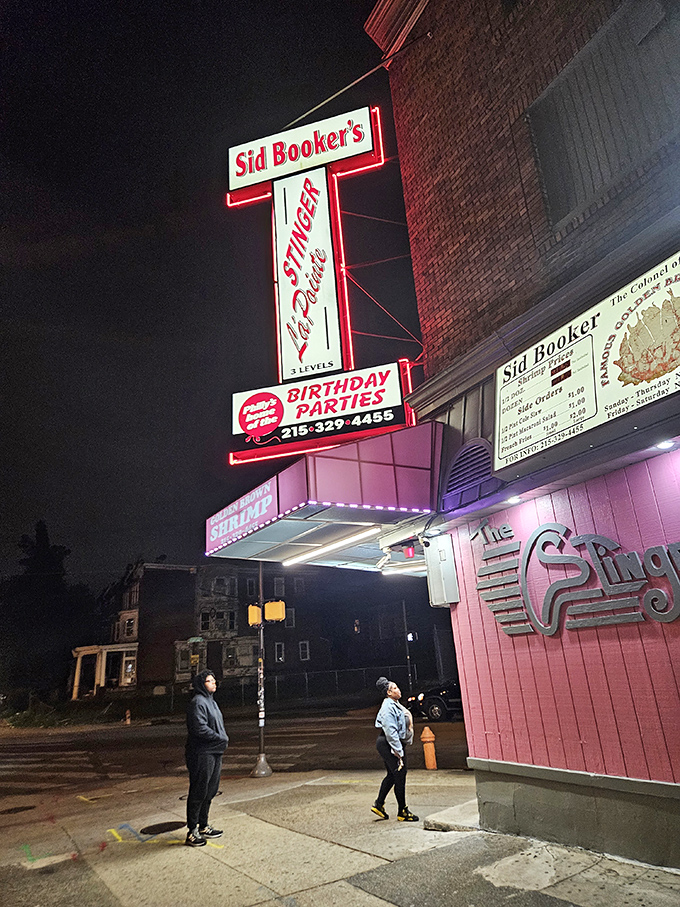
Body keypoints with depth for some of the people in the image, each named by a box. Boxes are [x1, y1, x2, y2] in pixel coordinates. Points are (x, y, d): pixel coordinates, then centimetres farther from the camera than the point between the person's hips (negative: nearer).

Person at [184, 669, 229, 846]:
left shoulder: (211, 702, 16)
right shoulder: (197, 702, -16)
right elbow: (200, 728, -23)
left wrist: (224, 738, 6)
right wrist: (220, 739, -16)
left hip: (215, 752, 10)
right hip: (202, 754, -10)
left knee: (210, 791, 17)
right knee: (198, 793, -1)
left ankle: (203, 826, 30)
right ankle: (192, 832, 9)